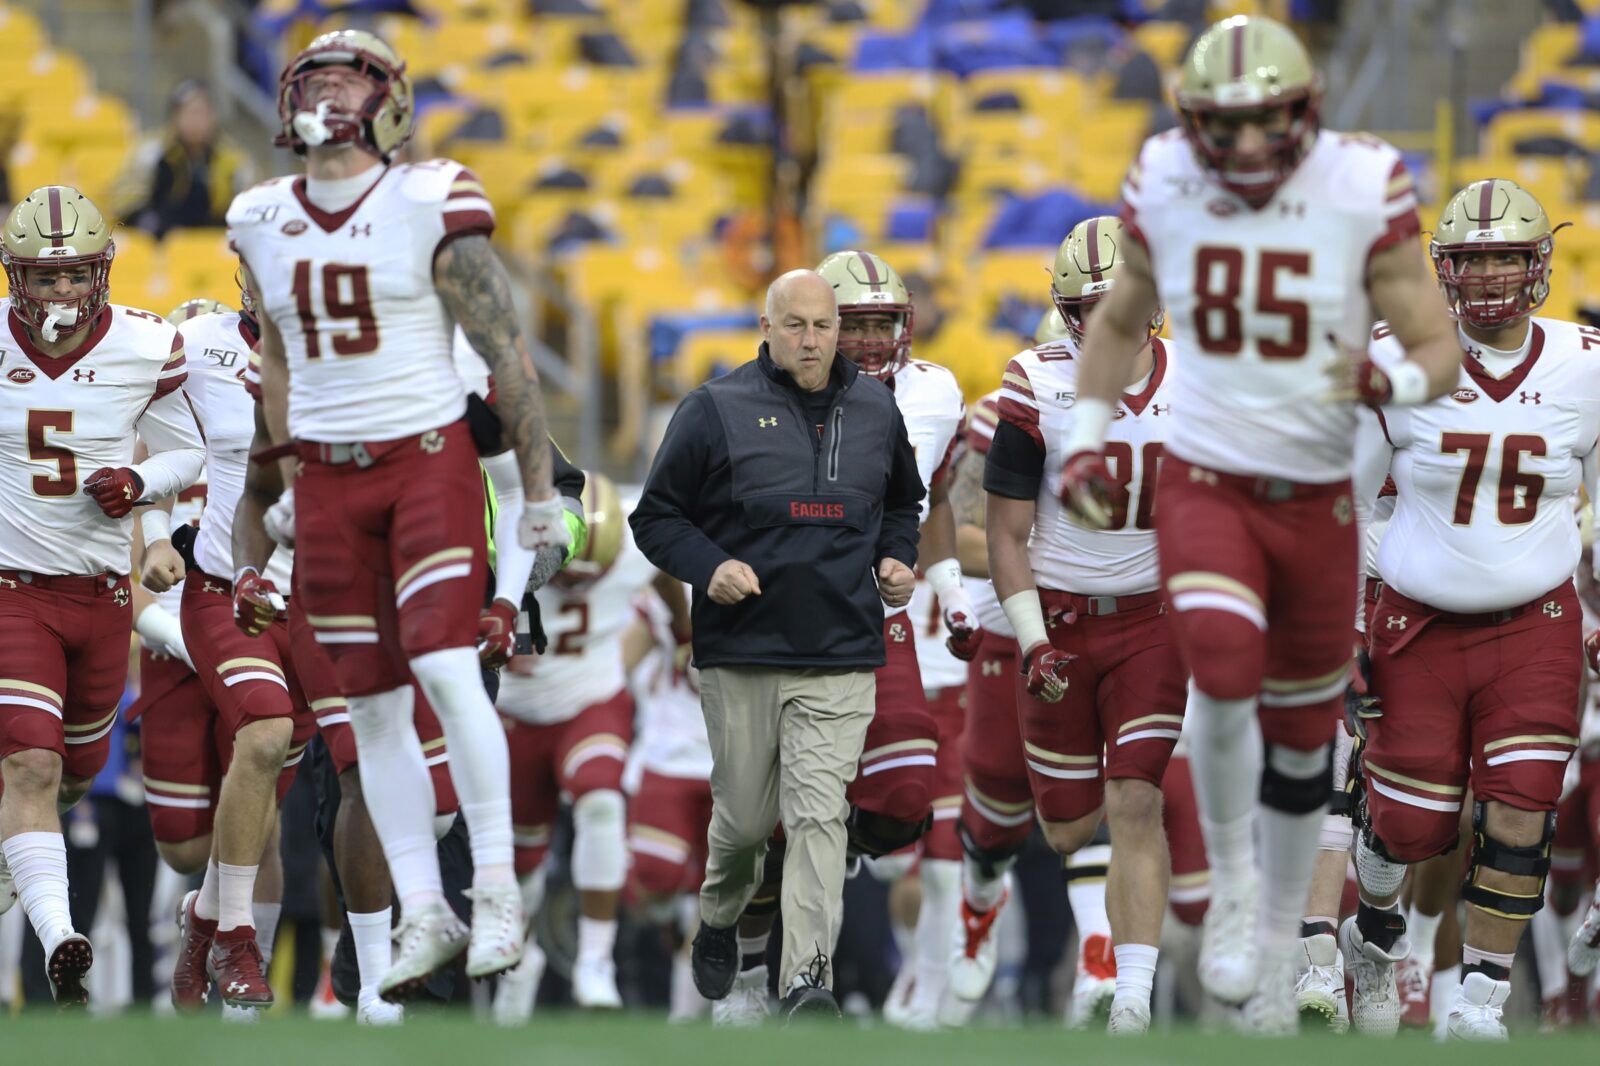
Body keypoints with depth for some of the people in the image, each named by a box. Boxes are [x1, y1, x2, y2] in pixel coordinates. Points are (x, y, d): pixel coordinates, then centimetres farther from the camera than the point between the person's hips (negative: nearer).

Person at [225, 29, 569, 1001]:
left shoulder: (431, 209, -8)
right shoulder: (265, 225, 7)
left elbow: (507, 353, -5)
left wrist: (540, 490, -6)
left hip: (430, 457, -5)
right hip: (328, 479, 5)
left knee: (447, 669, -18)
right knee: (374, 706, 4)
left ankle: (498, 887, -9)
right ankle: (425, 914, 9)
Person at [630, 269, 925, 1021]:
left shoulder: (875, 410, 11)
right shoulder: (717, 410, -1)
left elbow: (902, 503, 29)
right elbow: (656, 515, 3)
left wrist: (897, 560, 10)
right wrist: (707, 567, -14)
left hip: (842, 657, 1)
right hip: (741, 652, -1)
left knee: (819, 814, -11)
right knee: (744, 815, 7)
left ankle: (807, 976, -16)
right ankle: (719, 919, 39)